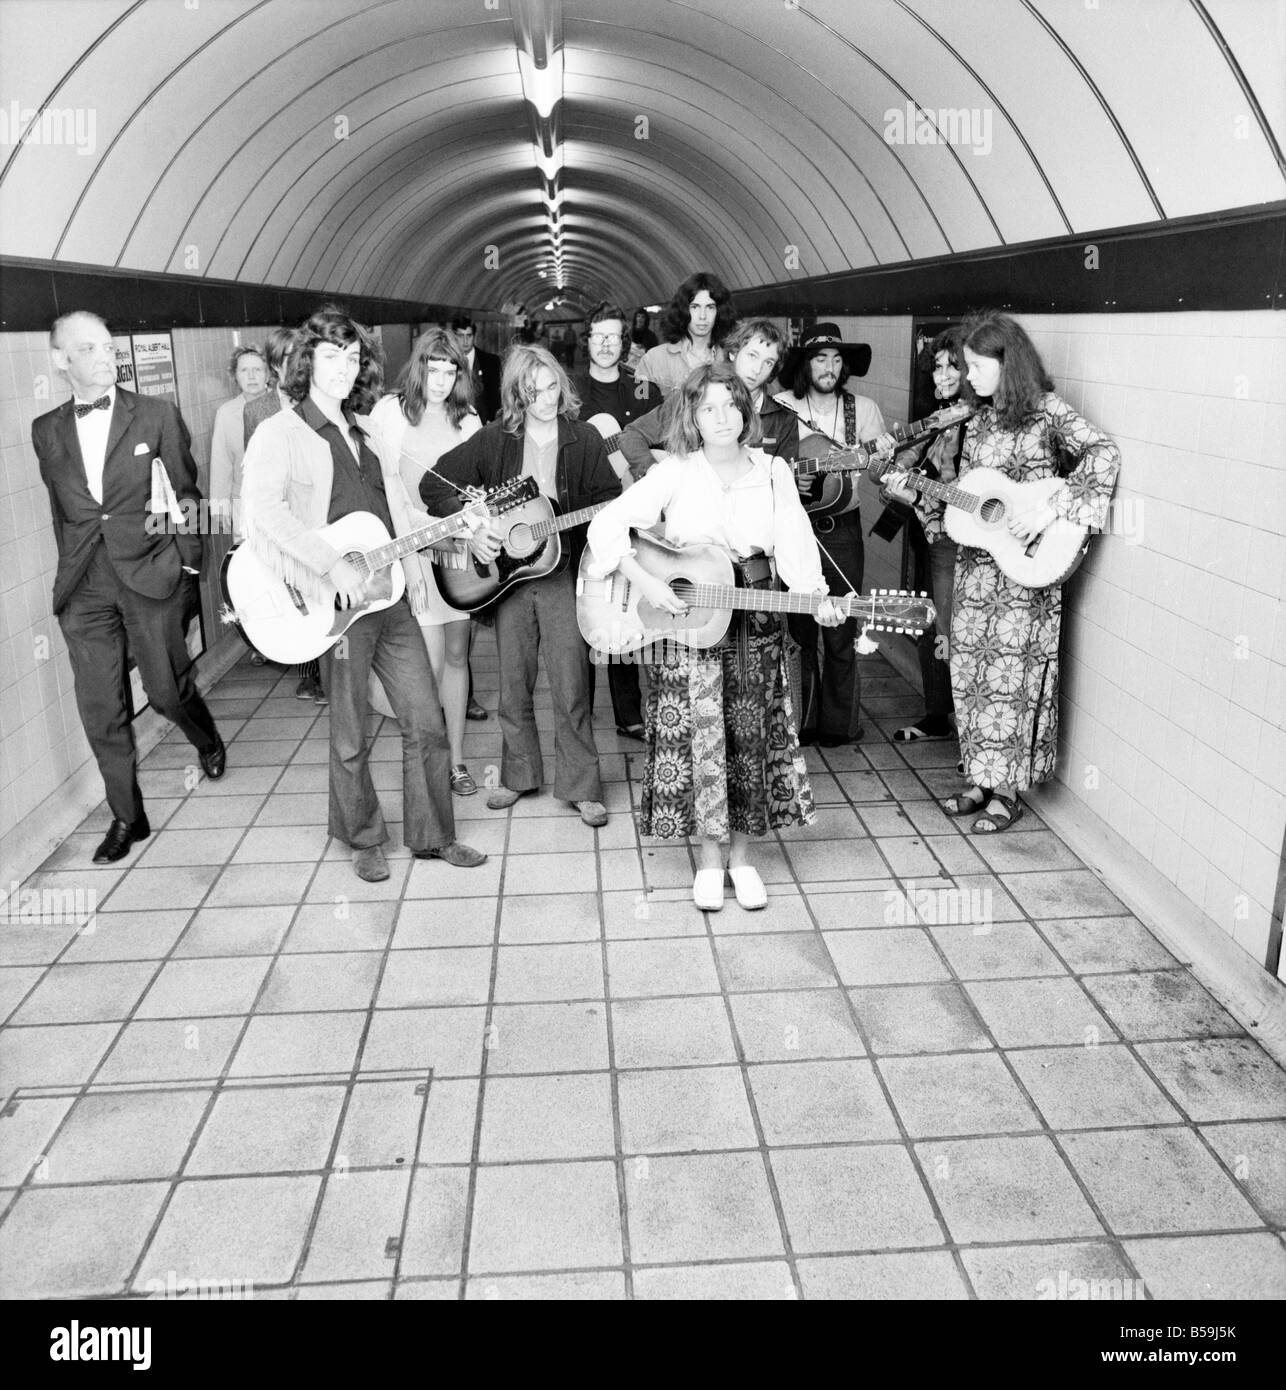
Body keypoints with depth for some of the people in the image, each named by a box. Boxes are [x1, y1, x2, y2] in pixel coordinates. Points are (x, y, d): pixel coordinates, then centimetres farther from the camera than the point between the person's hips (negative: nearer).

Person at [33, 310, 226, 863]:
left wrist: (189, 564, 2)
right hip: (84, 588, 3)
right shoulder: (46, 431, 9)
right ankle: (127, 816, 18)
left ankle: (208, 742, 35)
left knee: (168, 689, 0)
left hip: (149, 573, -3)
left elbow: (187, 490, 5)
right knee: (100, 709, 4)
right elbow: (61, 509, 16)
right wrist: (71, 571, 13)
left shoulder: (157, 414, 1)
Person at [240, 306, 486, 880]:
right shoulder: (280, 434, -5)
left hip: (390, 594, 7)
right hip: (337, 606, -6)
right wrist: (335, 565, -27)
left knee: (427, 720, 7)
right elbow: (264, 509, -22)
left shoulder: (365, 433, 19)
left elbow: (402, 508, 26)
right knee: (350, 738, 5)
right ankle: (364, 840, 25)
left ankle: (430, 833, 22)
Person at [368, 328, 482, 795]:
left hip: (458, 544, 4)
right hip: (410, 545, -4)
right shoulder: (390, 412, -1)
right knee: (430, 663, -9)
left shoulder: (467, 422, 11)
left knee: (456, 655, 9)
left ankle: (455, 757, 19)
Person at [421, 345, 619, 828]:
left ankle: (582, 787, 8)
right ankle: (519, 775, 27)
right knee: (513, 684, 10)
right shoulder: (495, 439, 0)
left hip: (563, 570, -2)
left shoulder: (583, 439, 0)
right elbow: (433, 483, 0)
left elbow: (611, 501, 2)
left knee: (571, 685, -3)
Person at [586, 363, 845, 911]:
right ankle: (709, 859, 10)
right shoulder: (673, 473, -5)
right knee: (701, 735, -4)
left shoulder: (774, 472, 3)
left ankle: (741, 854, 21)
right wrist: (646, 584, -21)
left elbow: (794, 544, -3)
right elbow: (607, 524, -11)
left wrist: (816, 597, -20)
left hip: (755, 618, 3)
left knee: (751, 735, 7)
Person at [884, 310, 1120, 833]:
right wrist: (915, 496, 3)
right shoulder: (979, 421, 12)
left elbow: (1103, 453, -21)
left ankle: (1007, 793, 10)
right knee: (970, 672, 9)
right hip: (975, 567, 7)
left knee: (1010, 675, -2)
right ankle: (981, 780, 23)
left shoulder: (1047, 412, -8)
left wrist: (1051, 509, -28)